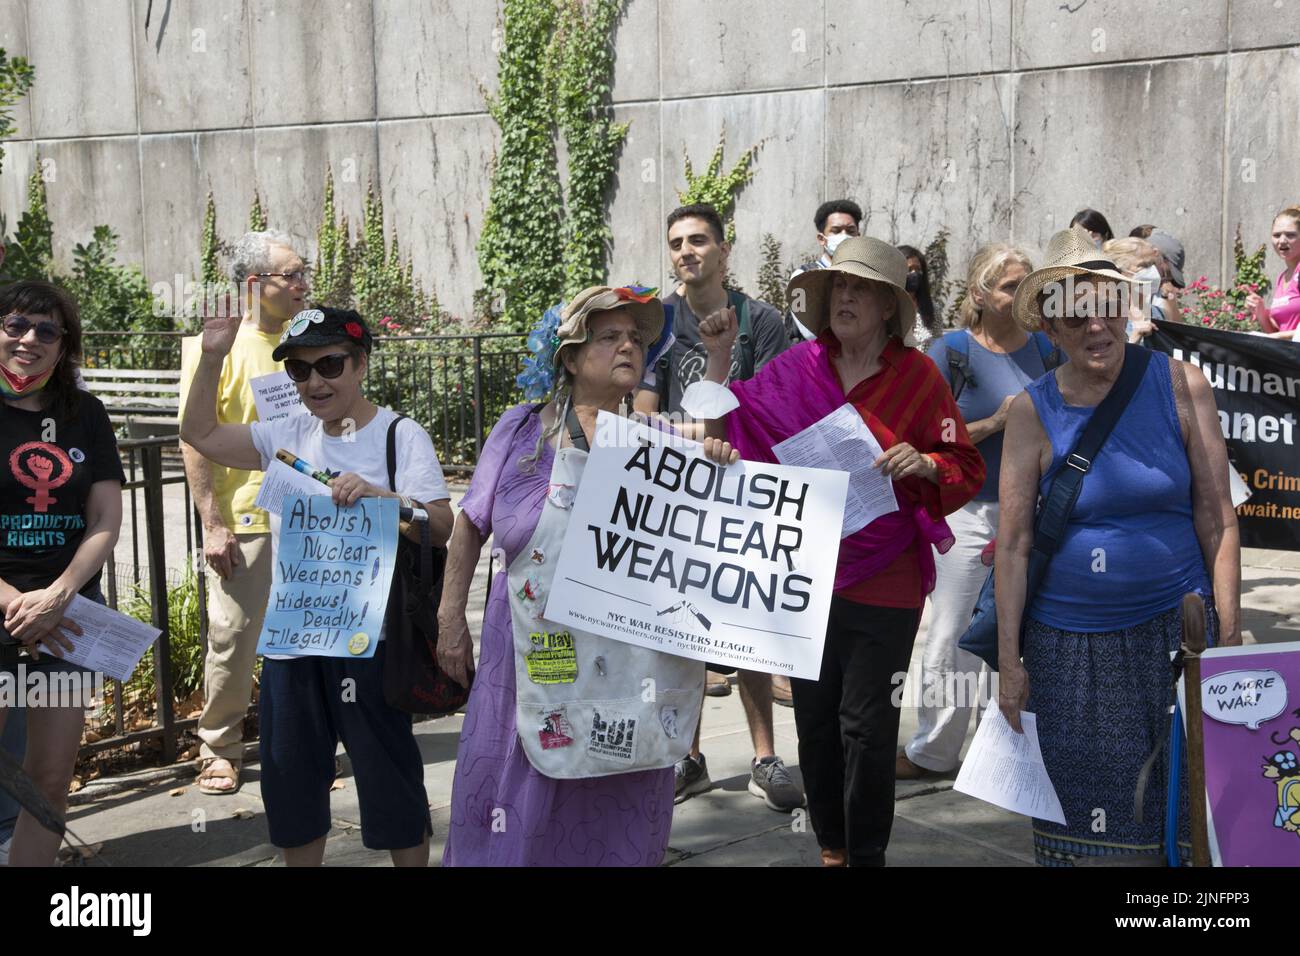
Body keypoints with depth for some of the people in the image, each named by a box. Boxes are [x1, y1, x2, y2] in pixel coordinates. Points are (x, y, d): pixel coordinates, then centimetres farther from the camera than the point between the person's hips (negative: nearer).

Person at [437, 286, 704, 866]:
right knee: (518, 821, 5)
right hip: (536, 658, -1)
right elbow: (470, 528, 9)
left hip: (631, 667, 1)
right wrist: (451, 619, 7)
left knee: (617, 821, 11)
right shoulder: (523, 430, 3)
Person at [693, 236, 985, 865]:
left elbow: (966, 470, -1)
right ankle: (831, 846, 30)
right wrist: (719, 357, -1)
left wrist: (922, 463, -21)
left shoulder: (917, 375, -4)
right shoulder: (796, 368, 3)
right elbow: (731, 428, 8)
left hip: (884, 579, -3)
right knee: (814, 717, 12)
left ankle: (867, 855, 19)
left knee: (866, 725, 1)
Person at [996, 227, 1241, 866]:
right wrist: (1009, 661, -5)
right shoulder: (1032, 413, -4)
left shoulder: (1180, 386, -2)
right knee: (1083, 804, 7)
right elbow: (1013, 542, -4)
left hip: (1178, 628, 0)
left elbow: (1216, 516, -1)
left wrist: (1229, 633, -4)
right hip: (1068, 640, 0)